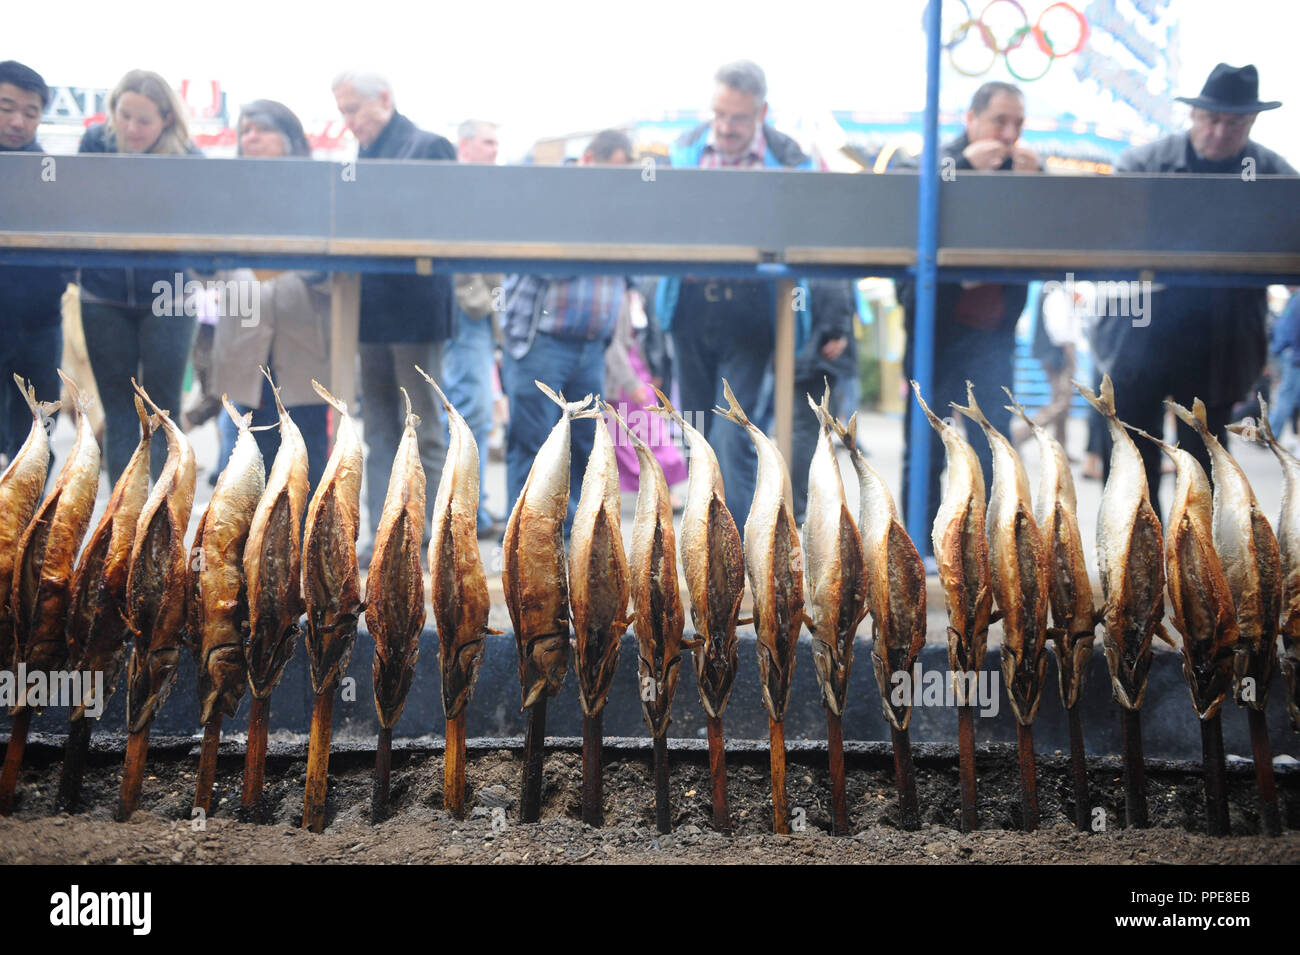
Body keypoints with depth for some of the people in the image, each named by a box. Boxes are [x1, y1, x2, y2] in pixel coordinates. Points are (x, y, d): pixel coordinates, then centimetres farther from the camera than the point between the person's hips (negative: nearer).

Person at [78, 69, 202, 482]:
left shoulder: (188, 159, -10)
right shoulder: (96, 142, -2)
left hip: (166, 297, -2)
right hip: (105, 298, 3)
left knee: (161, 410, 1)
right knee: (118, 412, 7)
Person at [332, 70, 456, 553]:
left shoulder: (430, 146, -5)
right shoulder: (364, 157, 17)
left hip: (414, 309, -7)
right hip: (371, 311, 7)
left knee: (425, 430, -1)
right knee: (379, 430, 9)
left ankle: (430, 540, 6)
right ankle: (384, 537, 14)